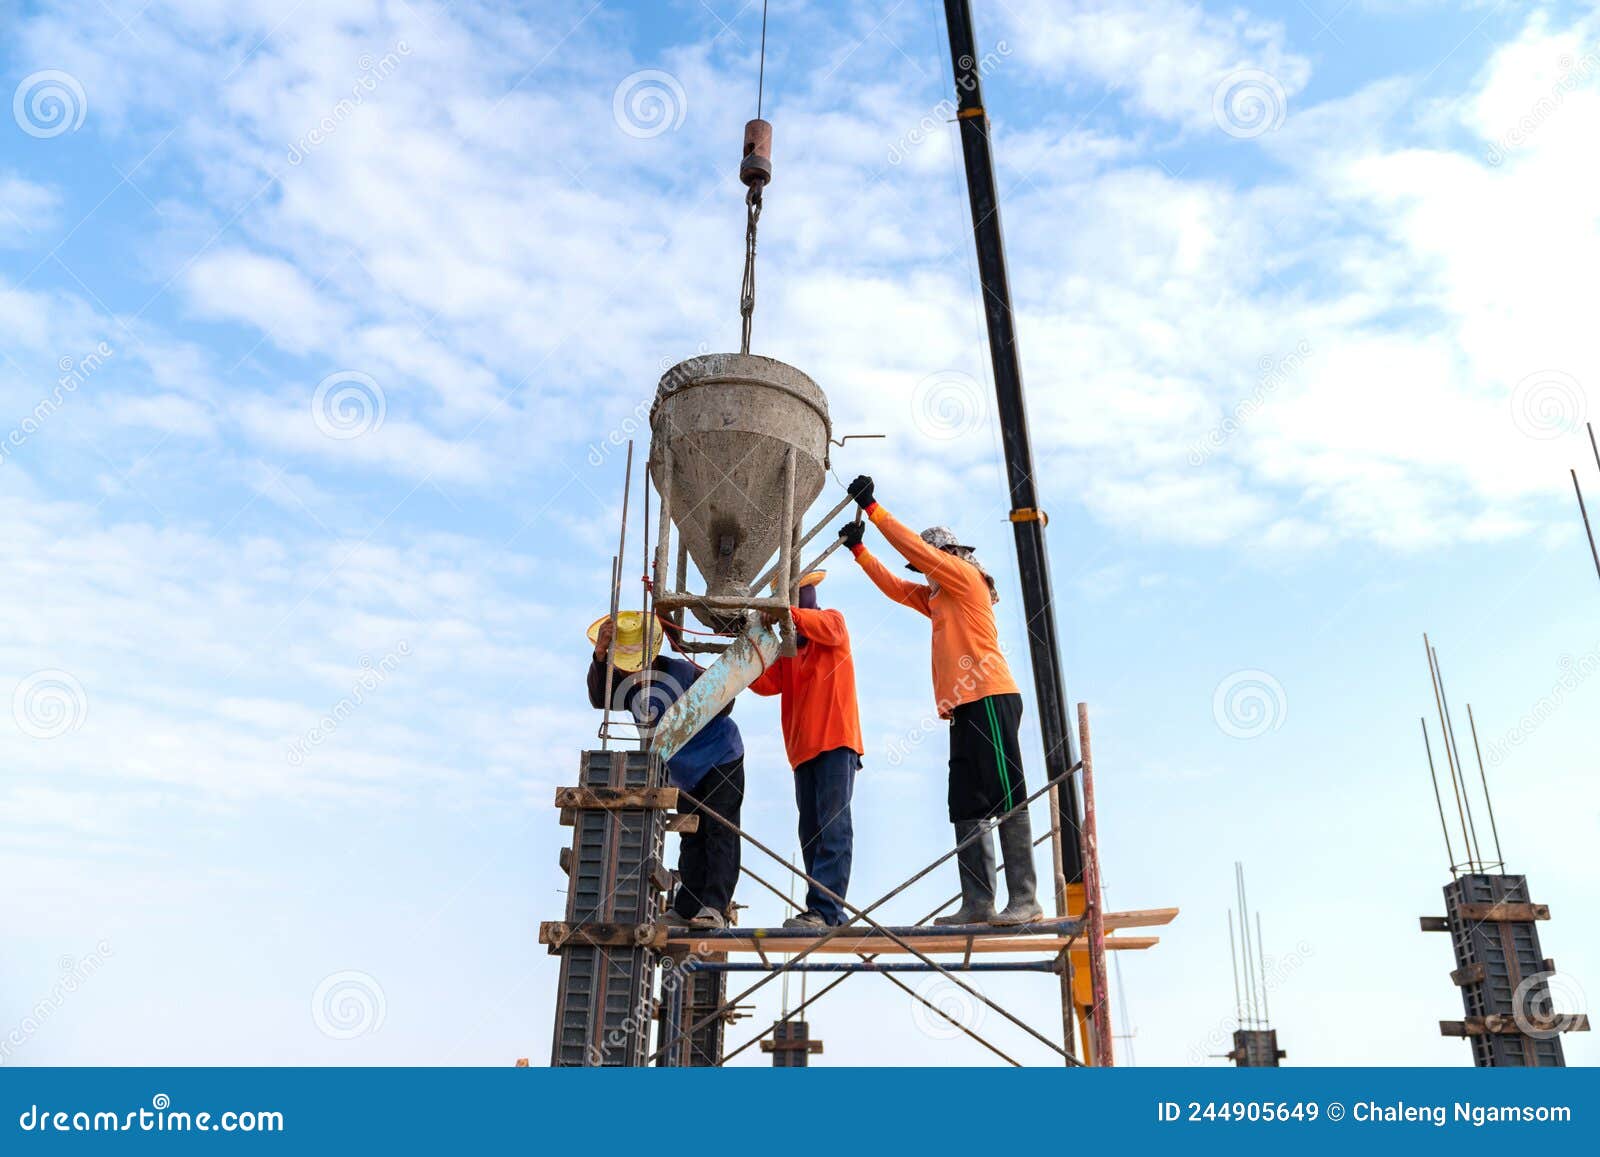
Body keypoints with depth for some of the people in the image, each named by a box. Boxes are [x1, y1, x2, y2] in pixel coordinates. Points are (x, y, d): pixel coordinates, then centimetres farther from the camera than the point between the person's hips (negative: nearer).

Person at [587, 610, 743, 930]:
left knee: (719, 832, -11)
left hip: (721, 759, -5)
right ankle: (685, 908, 13)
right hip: (683, 772, 5)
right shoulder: (620, 680, -11)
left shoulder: (681, 671, -25)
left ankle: (715, 907, -16)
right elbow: (599, 700, -33)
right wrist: (599, 657, -47)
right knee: (691, 837, 9)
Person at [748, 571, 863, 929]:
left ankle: (823, 910, -17)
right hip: (804, 747, 7)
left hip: (836, 741, -7)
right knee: (811, 832, 5)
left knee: (833, 826, -11)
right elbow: (768, 683, 7)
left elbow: (829, 629, -18)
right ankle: (824, 911, 8)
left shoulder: (832, 621, 8)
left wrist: (790, 614, -32)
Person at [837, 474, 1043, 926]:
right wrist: (857, 549, 23)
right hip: (964, 707, 10)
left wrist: (872, 507, -3)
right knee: (968, 808, 4)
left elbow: (915, 548, -6)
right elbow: (893, 585, 29)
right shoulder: (936, 596, 26)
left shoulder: (966, 576, 1)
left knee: (1006, 798, -12)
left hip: (989, 698, -10)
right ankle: (978, 903, 2)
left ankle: (1024, 900, -14)